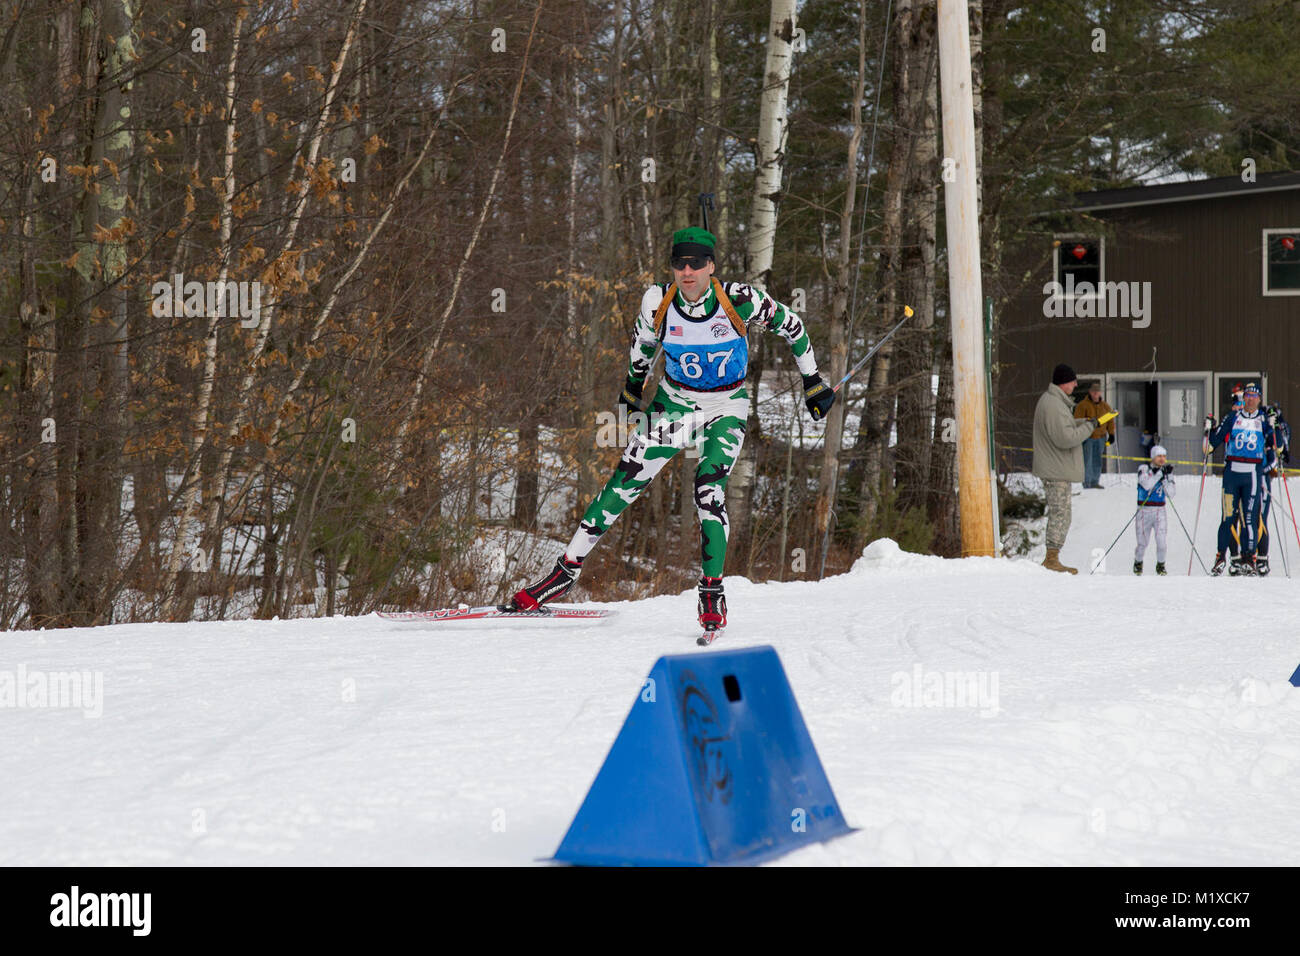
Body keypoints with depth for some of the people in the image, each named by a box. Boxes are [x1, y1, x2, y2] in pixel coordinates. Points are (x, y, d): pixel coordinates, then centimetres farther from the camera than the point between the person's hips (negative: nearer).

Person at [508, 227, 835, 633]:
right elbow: (643, 342, 6)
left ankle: (712, 593, -11)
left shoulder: (740, 300, -24)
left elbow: (791, 325, -6)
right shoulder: (658, 301, -17)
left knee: (709, 489, -22)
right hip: (674, 401, 2)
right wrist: (634, 384, 21)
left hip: (726, 407, -2)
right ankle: (567, 569, 9)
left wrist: (813, 382, -1)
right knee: (623, 485, -2)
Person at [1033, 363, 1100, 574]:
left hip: (1054, 469, 11)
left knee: (1057, 514, 15)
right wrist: (1089, 426, -14)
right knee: (1060, 514, -7)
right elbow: (1066, 438, -26)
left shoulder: (1049, 400, 14)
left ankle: (1051, 559, 19)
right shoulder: (1054, 406, -21)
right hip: (1057, 472, -11)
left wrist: (1085, 422, 11)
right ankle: (1052, 560, -5)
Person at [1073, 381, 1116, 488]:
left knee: (1097, 461, 9)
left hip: (1100, 438, 5)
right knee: (1087, 461, -7)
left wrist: (1111, 434, 12)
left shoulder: (1105, 406, 9)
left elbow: (1110, 421, 17)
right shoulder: (1082, 405, -8)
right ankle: (1087, 483, -2)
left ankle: (1095, 482, 16)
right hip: (1087, 438, -5)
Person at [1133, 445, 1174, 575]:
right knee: (1143, 543, 1)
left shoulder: (1167, 470, 5)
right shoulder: (1144, 468, -3)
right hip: (1144, 510, -2)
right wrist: (1160, 473, -23)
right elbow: (1146, 485, -22)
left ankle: (1160, 565, 10)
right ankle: (1138, 563, 30)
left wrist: (1168, 477, -12)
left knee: (1162, 541, -13)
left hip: (1160, 511, 2)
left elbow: (1171, 494, -3)